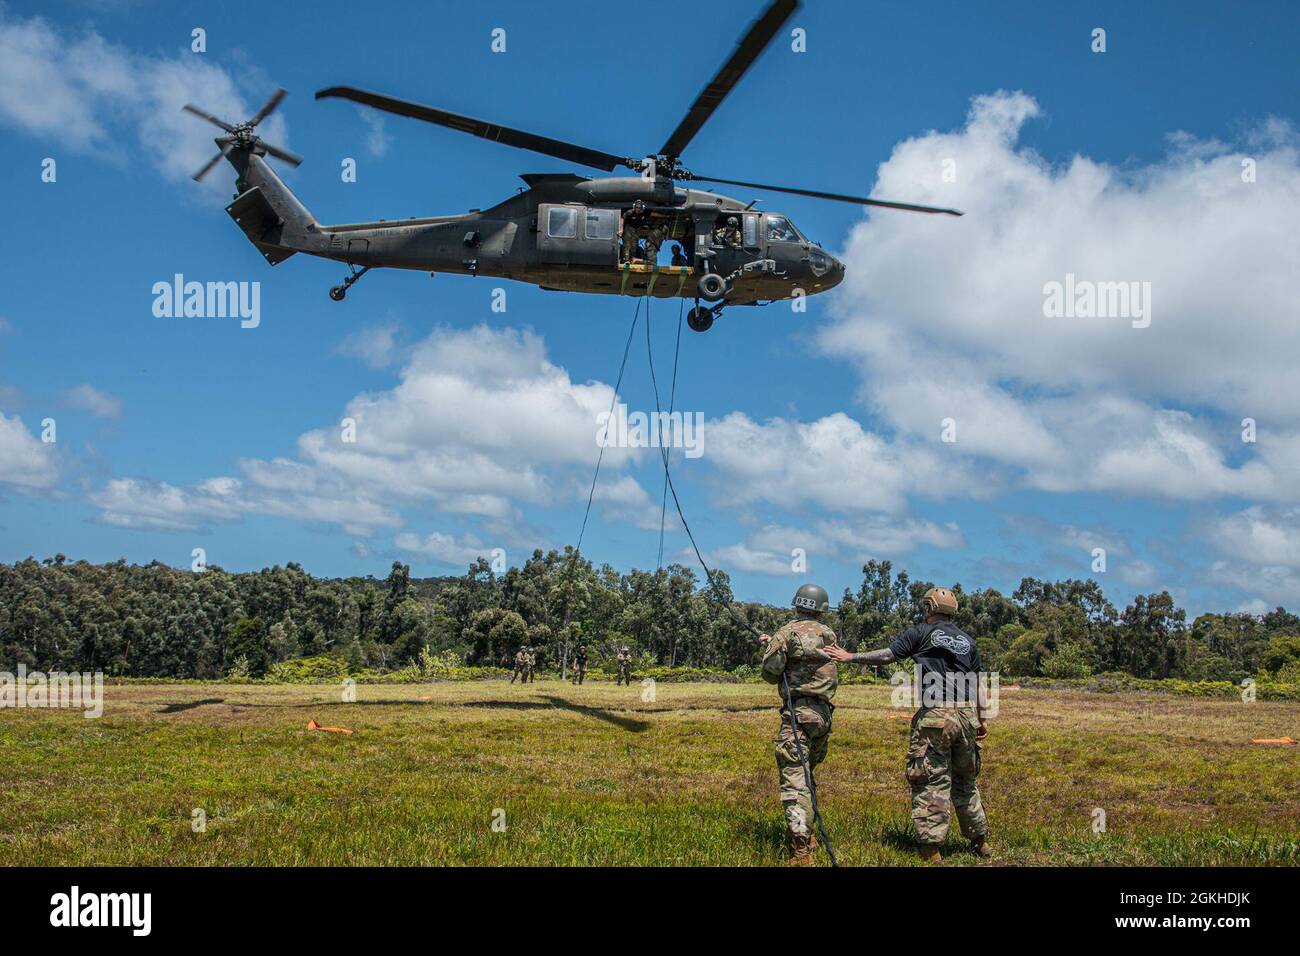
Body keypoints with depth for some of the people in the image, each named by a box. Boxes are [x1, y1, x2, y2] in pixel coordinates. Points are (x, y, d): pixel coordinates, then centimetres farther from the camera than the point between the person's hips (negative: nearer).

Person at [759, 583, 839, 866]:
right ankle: (805, 835, 30)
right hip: (824, 714, 6)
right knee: (805, 776, 22)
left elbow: (770, 674, -5)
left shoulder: (787, 633, -6)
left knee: (794, 781, -10)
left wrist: (772, 649, 14)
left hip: (797, 713, -6)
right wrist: (773, 642, 26)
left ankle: (800, 852, -19)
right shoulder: (829, 635, 10)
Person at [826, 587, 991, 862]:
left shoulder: (921, 633, 0)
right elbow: (977, 684, 16)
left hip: (935, 715, -5)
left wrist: (850, 657, 4)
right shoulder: (968, 641, 15)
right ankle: (980, 840, 27)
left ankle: (931, 848, -4)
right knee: (965, 781, 19)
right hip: (966, 715, 5)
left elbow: (886, 655, -5)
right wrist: (982, 718, 22)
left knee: (931, 782, -2)